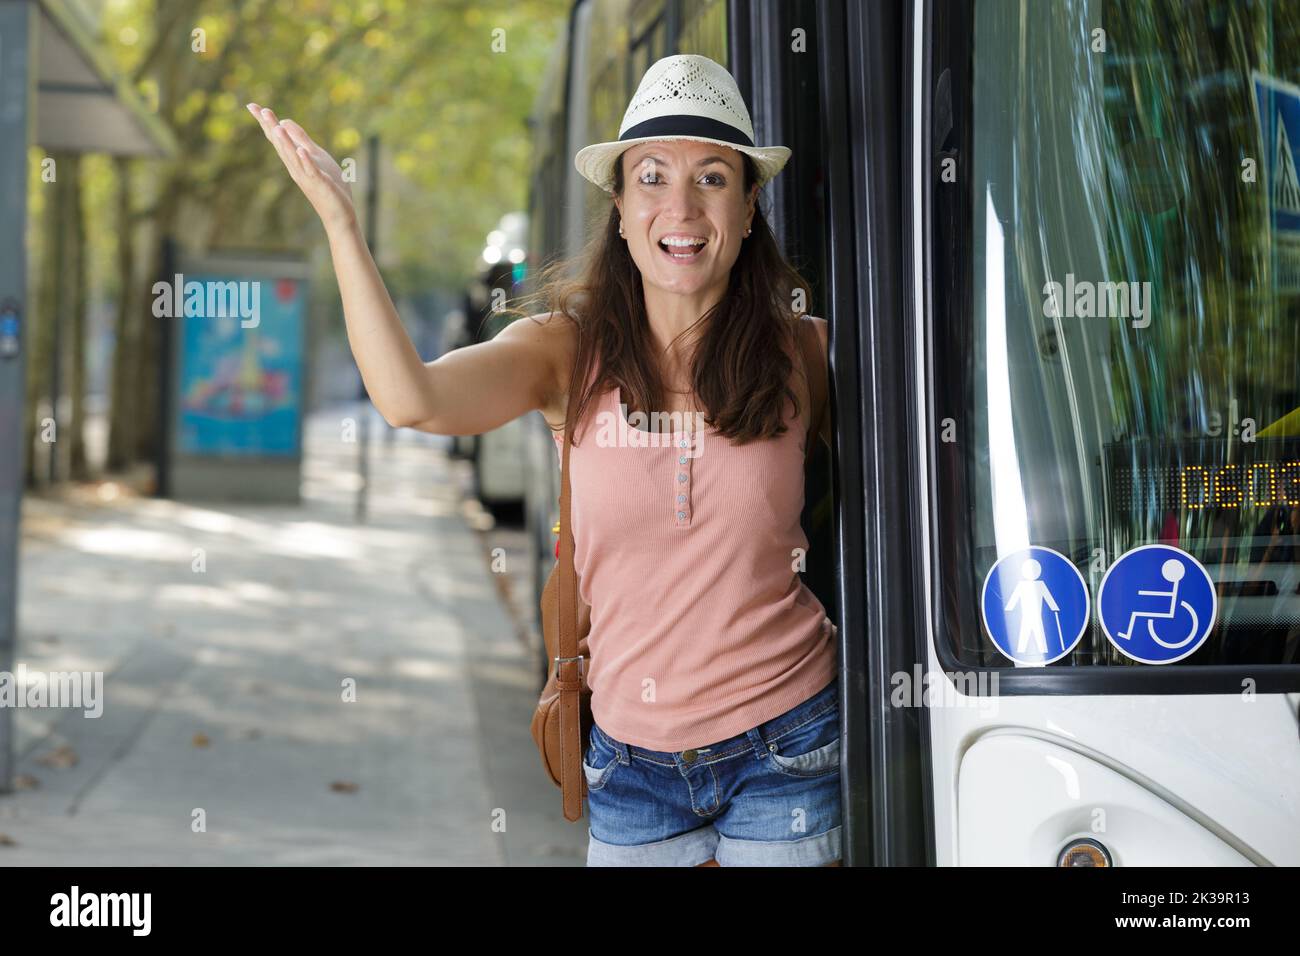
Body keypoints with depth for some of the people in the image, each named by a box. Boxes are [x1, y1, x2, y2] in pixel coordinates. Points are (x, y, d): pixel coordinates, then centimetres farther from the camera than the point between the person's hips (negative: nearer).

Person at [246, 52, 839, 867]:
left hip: (786, 747, 0)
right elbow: (411, 398, -24)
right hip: (636, 760, 1)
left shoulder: (798, 353, -3)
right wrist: (340, 220, -27)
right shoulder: (568, 353, -5)